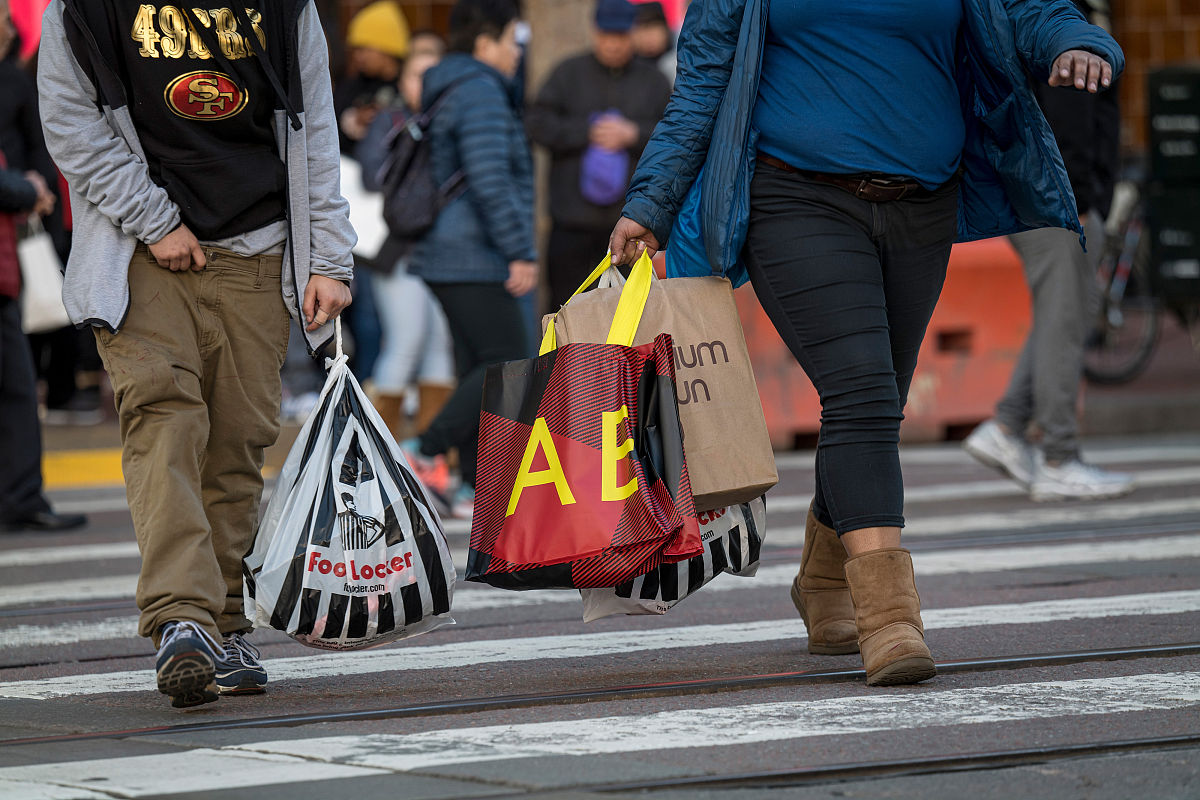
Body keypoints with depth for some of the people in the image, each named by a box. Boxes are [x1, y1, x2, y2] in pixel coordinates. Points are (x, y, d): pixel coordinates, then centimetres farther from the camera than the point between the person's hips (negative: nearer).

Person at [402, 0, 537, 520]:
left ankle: (474, 487, 8)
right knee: (508, 363, -9)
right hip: (474, 258, -10)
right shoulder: (481, 93, -13)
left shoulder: (446, 92, 19)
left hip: (444, 256, 11)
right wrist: (521, 252, -19)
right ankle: (426, 451, -13)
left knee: (476, 366, 10)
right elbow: (490, 180, -22)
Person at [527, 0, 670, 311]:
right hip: (574, 220, 0)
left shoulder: (654, 82, 11)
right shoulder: (568, 74, 7)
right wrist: (588, 132, -11)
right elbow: (538, 125, -3)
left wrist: (634, 134, -11)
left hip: (632, 220, 0)